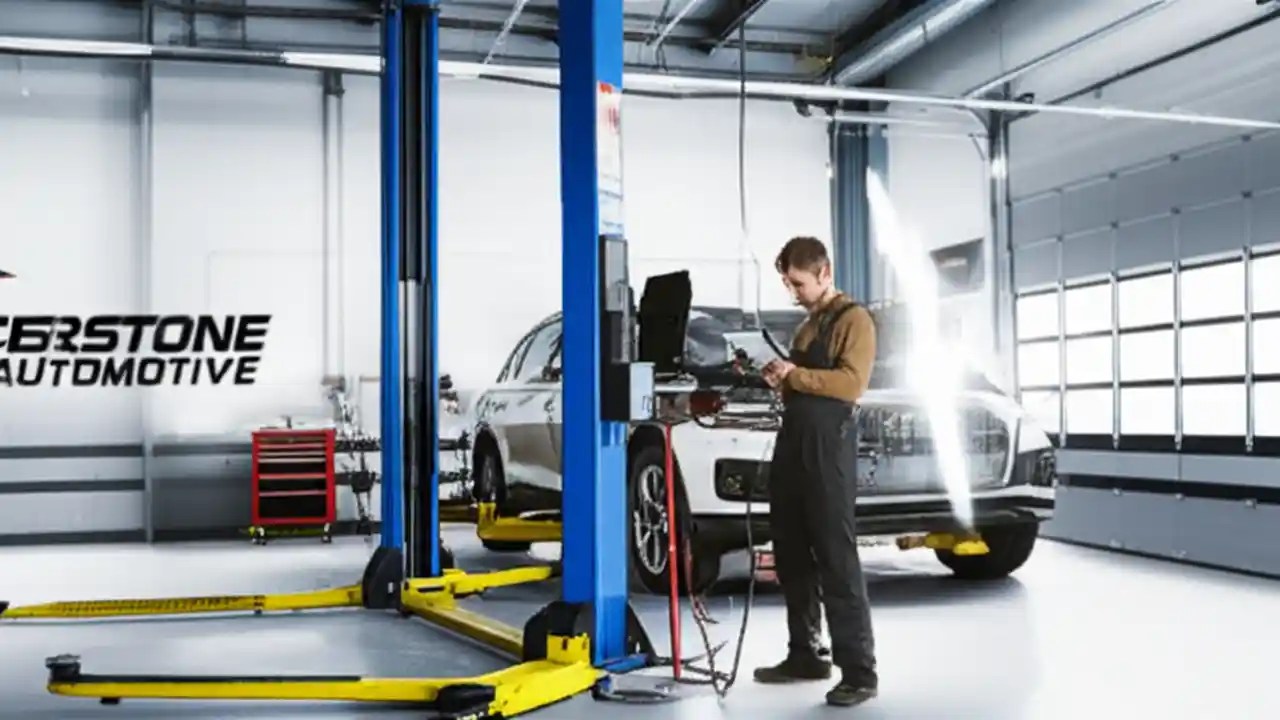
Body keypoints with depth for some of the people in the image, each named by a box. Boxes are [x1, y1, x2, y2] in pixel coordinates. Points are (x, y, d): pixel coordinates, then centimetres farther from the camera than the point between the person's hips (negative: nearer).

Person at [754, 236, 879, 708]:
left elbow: (851, 383, -16)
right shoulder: (806, 325, 22)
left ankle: (859, 671, -4)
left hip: (828, 447, -9)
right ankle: (805, 655, 22)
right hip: (792, 443, 9)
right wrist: (781, 382, 8)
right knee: (791, 557, 12)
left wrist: (795, 374, -16)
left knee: (836, 559, -8)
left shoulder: (853, 319, -3)